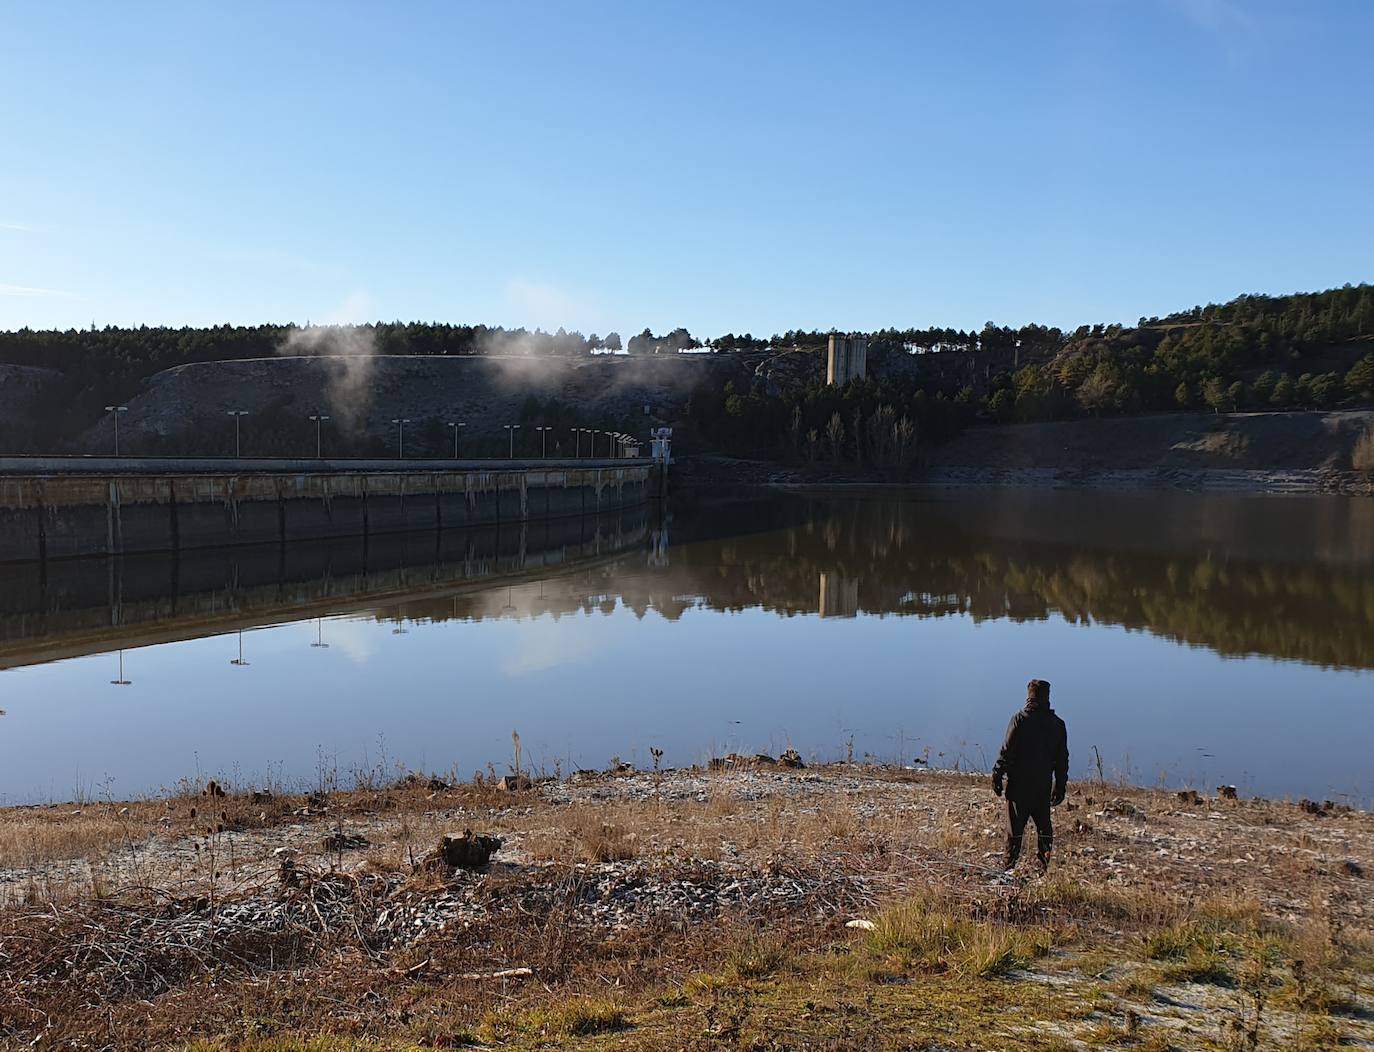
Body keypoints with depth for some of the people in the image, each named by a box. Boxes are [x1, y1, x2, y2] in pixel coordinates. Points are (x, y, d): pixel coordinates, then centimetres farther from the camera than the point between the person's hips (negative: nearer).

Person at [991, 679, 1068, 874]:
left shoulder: (1020, 719, -7)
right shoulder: (1058, 724, 6)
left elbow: (1007, 751, -9)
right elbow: (1062, 760, 10)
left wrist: (997, 775, -2)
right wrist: (1060, 786, 16)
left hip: (1019, 784, -3)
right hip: (1044, 785, 4)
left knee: (1015, 828, -1)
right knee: (1044, 826, 12)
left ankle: (1009, 868, -1)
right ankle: (1044, 867, 10)